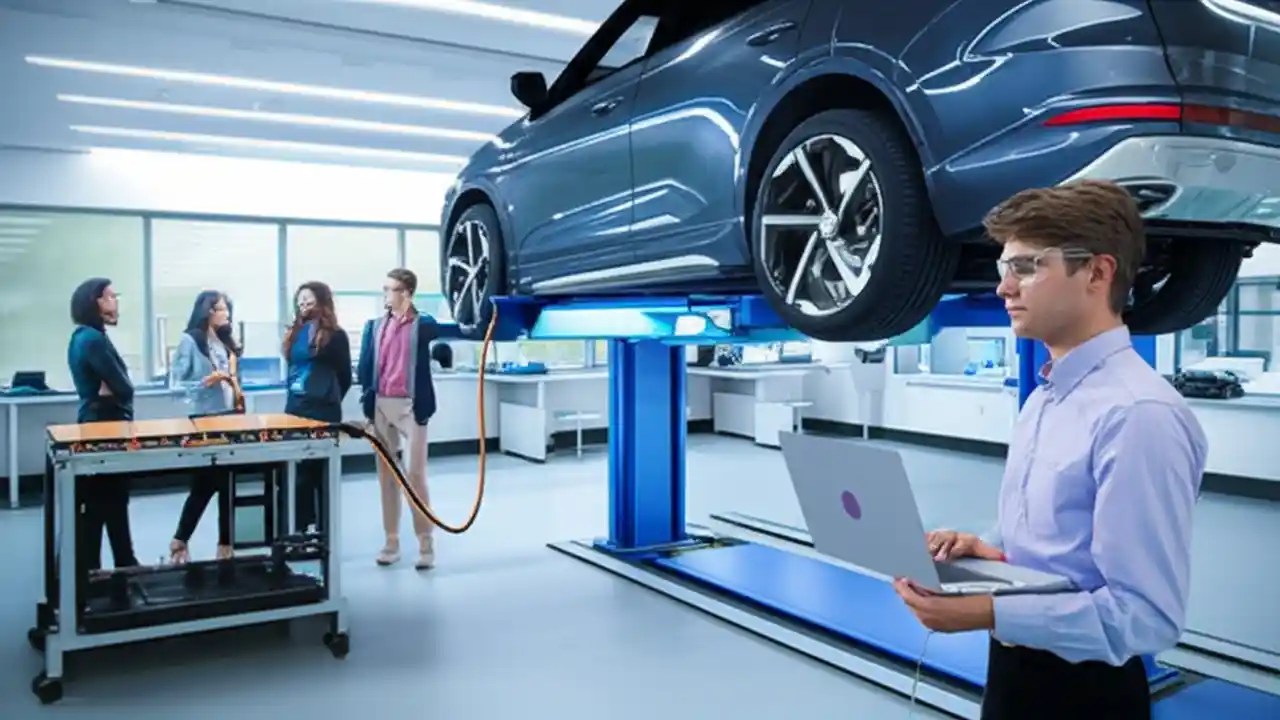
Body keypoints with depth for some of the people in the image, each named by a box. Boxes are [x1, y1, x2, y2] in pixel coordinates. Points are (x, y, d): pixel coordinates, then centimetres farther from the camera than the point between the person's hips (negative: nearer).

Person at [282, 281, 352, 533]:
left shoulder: (335, 336, -5)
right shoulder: (295, 333, 12)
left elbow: (345, 377, 0)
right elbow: (292, 368, 18)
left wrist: (327, 400, 6)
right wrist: (294, 396, 10)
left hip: (323, 411, -6)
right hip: (295, 407, 6)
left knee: (322, 470, 1)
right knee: (298, 469, 10)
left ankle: (324, 529, 10)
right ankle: (300, 527, 21)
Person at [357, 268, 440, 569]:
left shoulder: (422, 324, 1)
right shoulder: (375, 326, 10)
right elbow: (365, 366, 8)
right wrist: (367, 402, 0)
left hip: (410, 405, -4)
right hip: (381, 405, 4)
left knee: (415, 473, -5)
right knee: (386, 474, 9)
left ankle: (425, 543, 3)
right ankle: (391, 541, 17)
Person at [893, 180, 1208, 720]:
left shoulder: (1138, 414, -24)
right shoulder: (1043, 398, 6)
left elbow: (1148, 615, -26)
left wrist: (989, 614, -30)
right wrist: (987, 550, -3)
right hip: (1015, 671, 8)